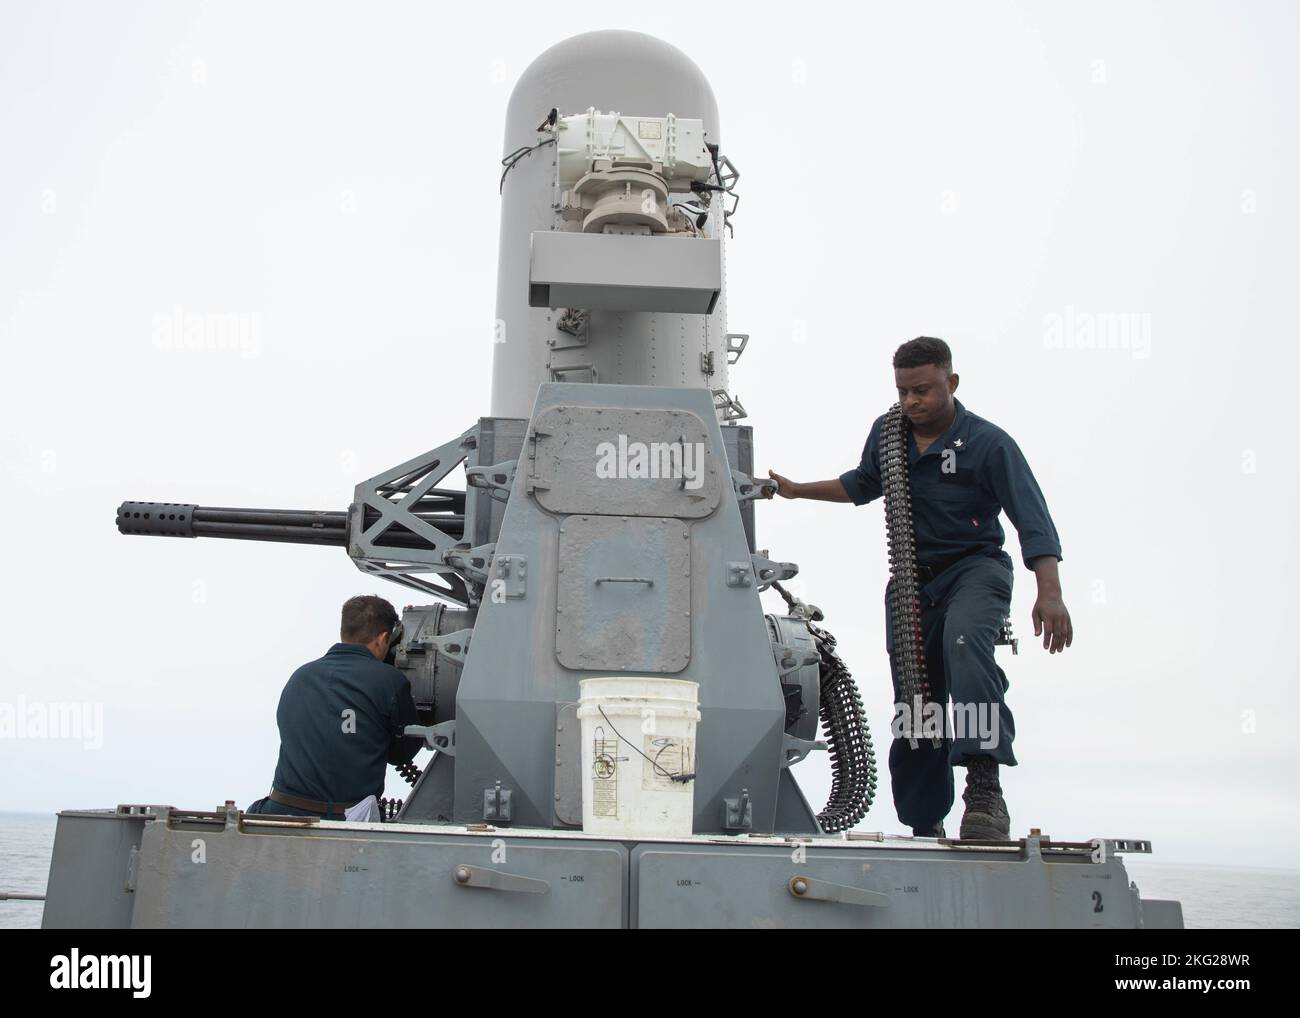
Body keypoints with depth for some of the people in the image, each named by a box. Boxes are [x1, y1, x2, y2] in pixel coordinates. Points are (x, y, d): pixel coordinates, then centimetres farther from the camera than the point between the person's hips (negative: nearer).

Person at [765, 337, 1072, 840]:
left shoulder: (988, 444, -11)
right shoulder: (886, 433, 5)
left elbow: (1033, 521, -18)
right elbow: (863, 483, 27)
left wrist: (1049, 594, -31)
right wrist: (797, 490, 27)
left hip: (975, 568, -5)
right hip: (912, 579, 5)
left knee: (963, 643, -38)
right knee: (913, 706, 5)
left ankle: (985, 787, -43)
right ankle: (925, 827, 19)